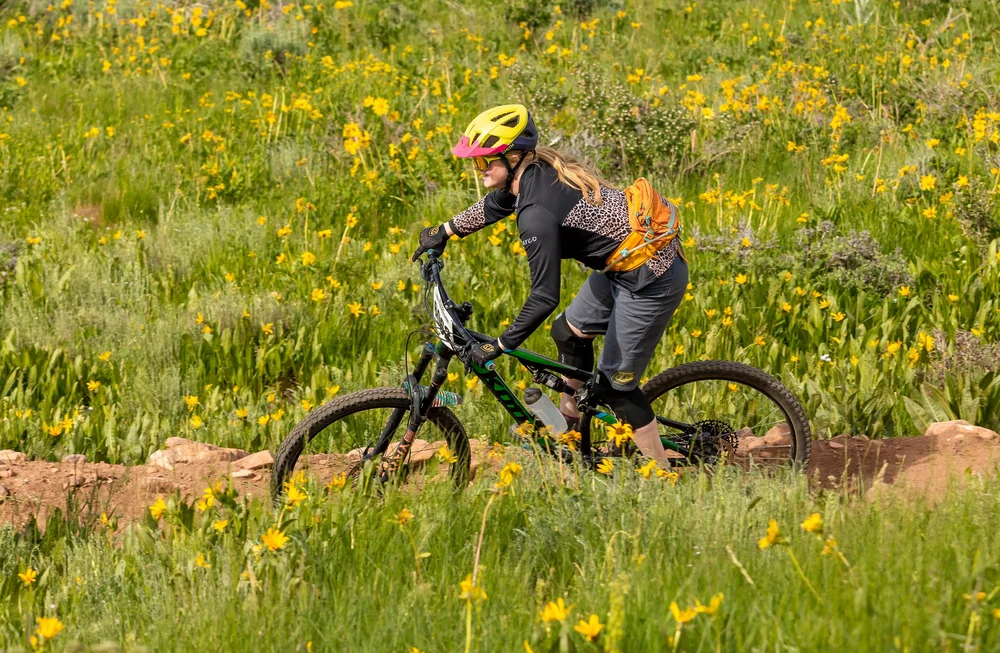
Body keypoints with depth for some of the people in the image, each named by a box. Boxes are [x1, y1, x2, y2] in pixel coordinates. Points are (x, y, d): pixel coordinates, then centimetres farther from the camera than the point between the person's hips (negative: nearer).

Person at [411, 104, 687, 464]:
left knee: (615, 385, 4)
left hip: (649, 283, -10)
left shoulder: (537, 212, -27)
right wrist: (445, 231, 31)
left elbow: (545, 296, -24)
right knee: (567, 331, 24)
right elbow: (495, 205, 23)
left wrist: (499, 345, -16)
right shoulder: (535, 170, -1)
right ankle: (567, 423, 43)